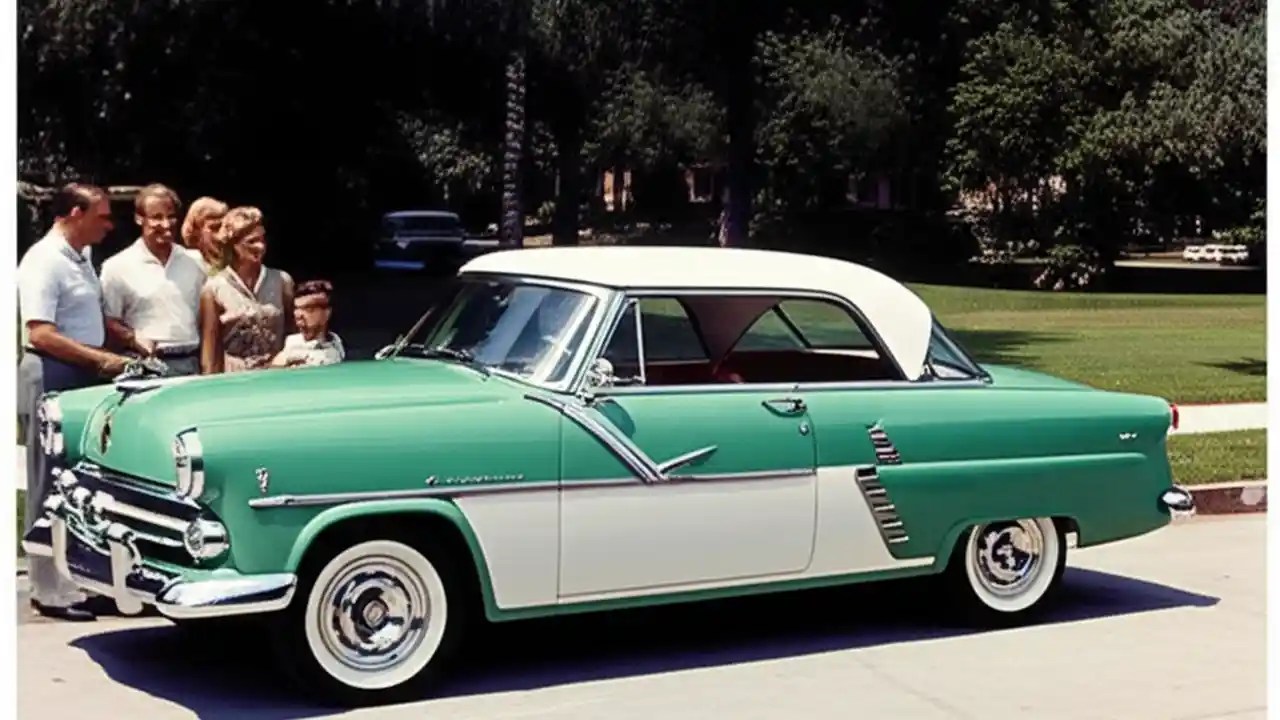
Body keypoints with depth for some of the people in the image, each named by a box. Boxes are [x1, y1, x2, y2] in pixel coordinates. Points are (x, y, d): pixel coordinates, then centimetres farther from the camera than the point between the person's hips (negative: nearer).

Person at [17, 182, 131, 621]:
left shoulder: (82, 258, 13)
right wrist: (104, 360, -21)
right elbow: (41, 335, -23)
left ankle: (80, 579, 22)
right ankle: (52, 592, 3)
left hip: (85, 378, 9)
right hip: (53, 379, -9)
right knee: (52, 489, -3)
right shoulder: (43, 261, -15)